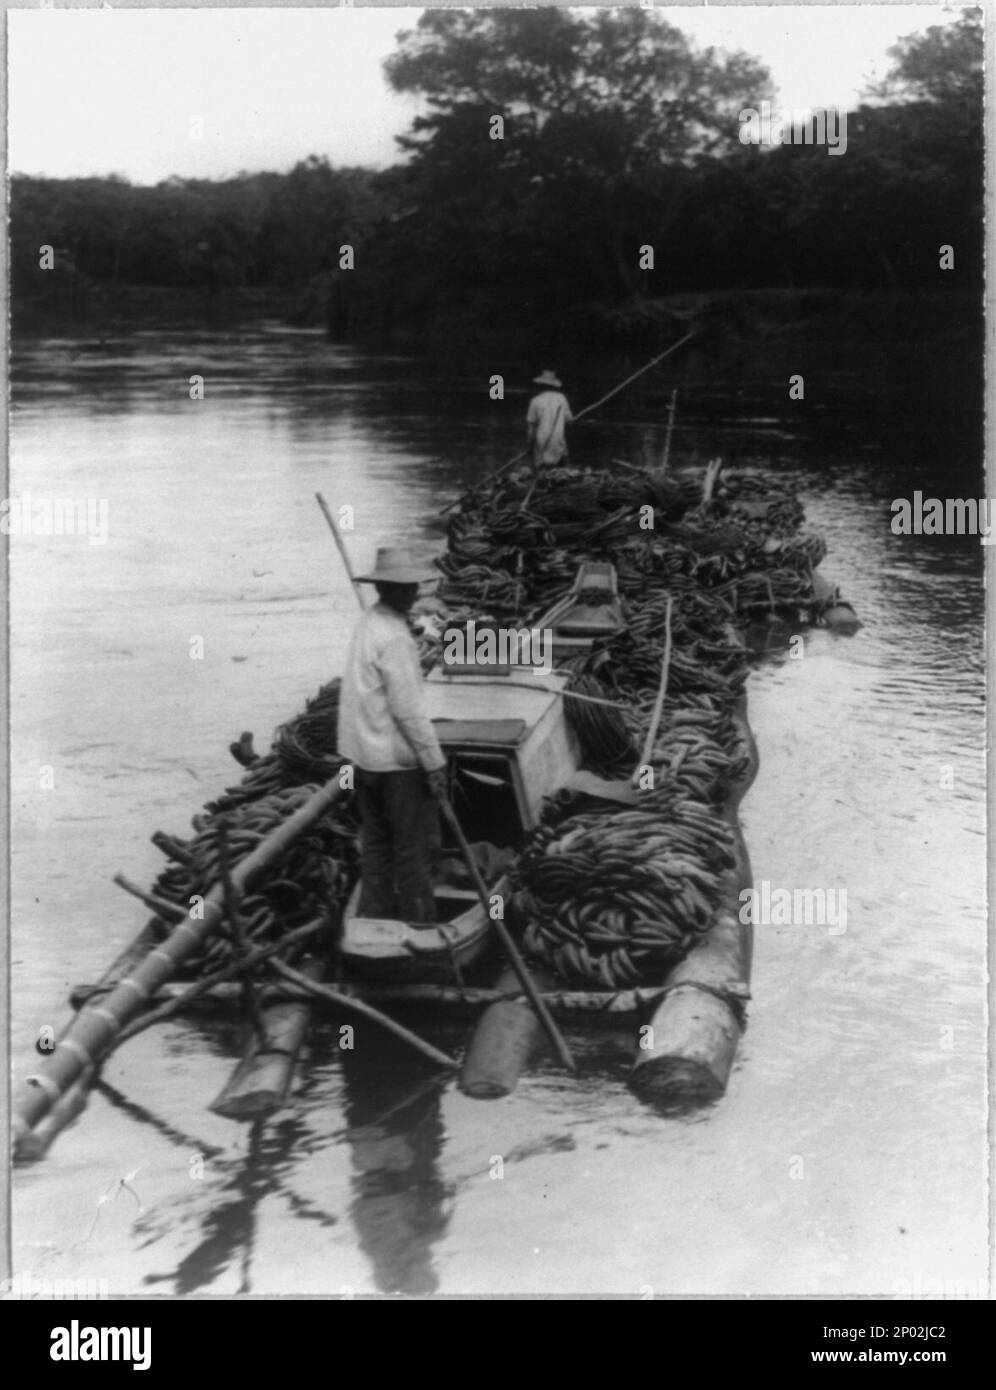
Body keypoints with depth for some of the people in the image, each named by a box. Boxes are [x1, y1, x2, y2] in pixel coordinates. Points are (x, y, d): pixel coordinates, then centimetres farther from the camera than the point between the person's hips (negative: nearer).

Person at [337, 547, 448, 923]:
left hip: (364, 755, 9)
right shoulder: (395, 639, -22)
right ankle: (418, 921, 8)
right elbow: (408, 710, -22)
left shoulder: (367, 623, 7)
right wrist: (434, 762, -15)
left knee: (376, 841, 15)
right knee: (415, 845, 2)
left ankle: (375, 917, 22)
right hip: (397, 761, -9)